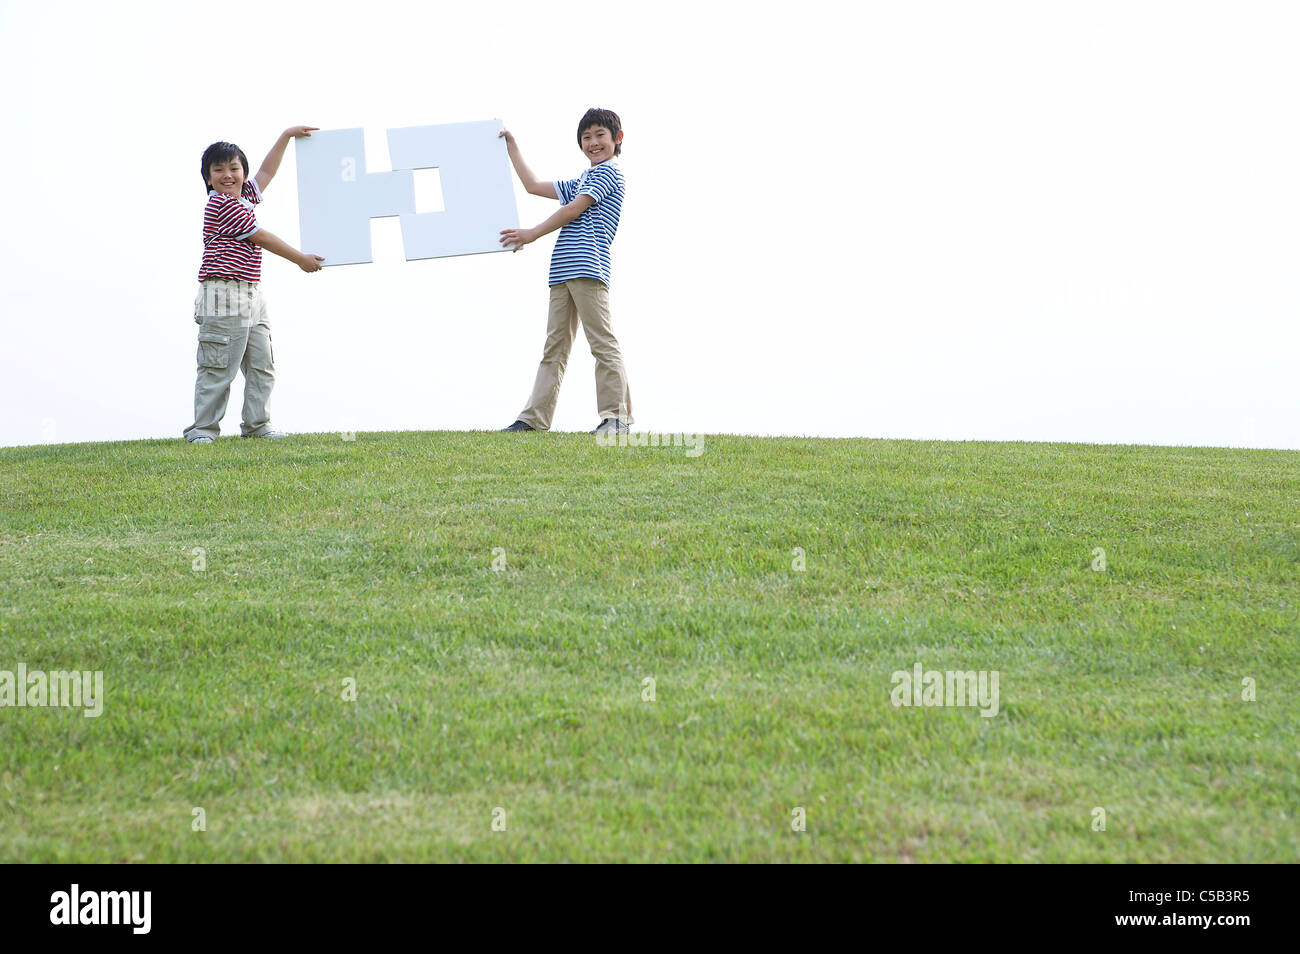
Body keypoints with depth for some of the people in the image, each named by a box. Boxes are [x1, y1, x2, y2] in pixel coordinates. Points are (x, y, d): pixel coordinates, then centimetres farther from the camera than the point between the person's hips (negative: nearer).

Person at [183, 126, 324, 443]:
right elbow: (262, 238, -7)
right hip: (224, 298, -9)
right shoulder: (222, 205, -10)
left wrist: (286, 135, 32)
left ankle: (257, 425, 12)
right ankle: (203, 429, -4)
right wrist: (301, 259, 1)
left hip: (251, 297, 9)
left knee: (262, 364, 7)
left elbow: (267, 171, 32)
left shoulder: (245, 197, 16)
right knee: (219, 368, -8)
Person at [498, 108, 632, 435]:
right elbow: (533, 186, 37)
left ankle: (616, 415, -15)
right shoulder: (581, 181, 31)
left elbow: (574, 210, -4)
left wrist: (532, 234, 1)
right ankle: (535, 417, 2)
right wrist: (512, 147, 38)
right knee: (554, 346, 4)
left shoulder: (609, 171, 3)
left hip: (588, 265, -9)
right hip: (563, 272, 9)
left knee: (602, 341, -12)